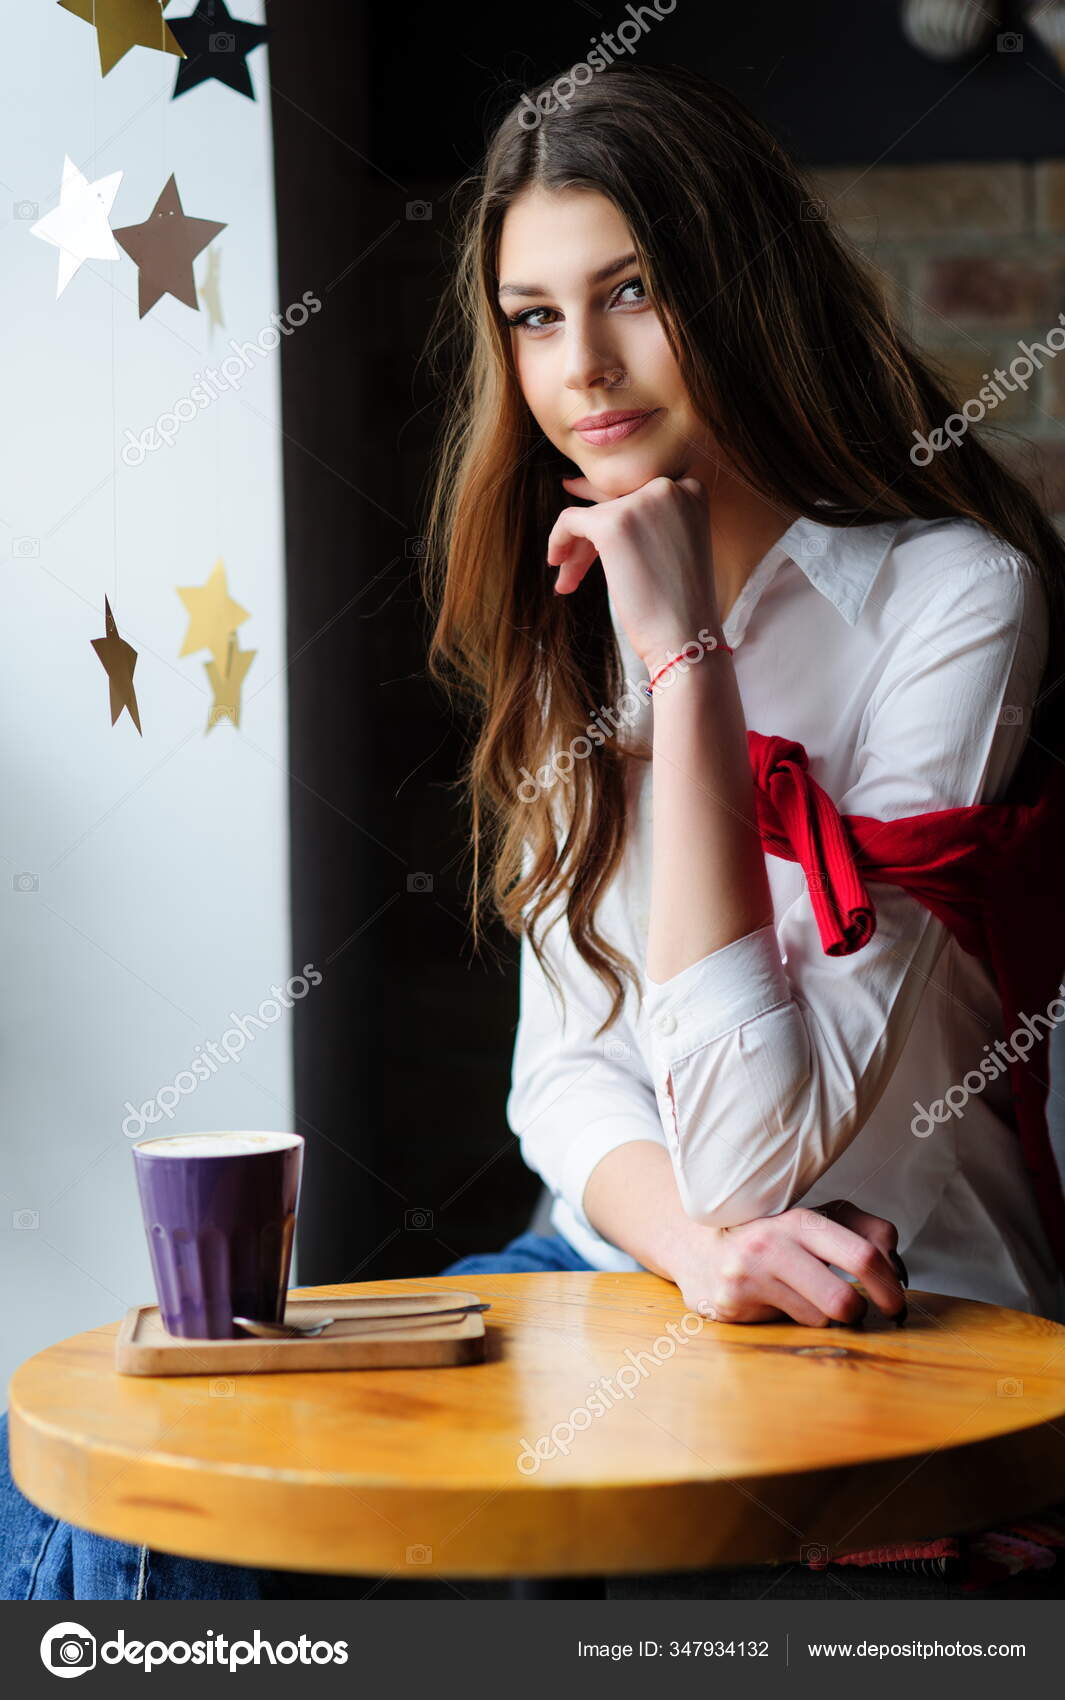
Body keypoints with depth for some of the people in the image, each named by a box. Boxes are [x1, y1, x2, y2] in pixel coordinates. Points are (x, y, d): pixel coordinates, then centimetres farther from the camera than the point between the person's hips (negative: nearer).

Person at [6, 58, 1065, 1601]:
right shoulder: (576, 616, 8)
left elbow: (751, 1153, -21)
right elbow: (566, 1064, 5)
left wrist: (685, 653, -22)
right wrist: (692, 1239, -17)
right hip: (627, 1277, 6)